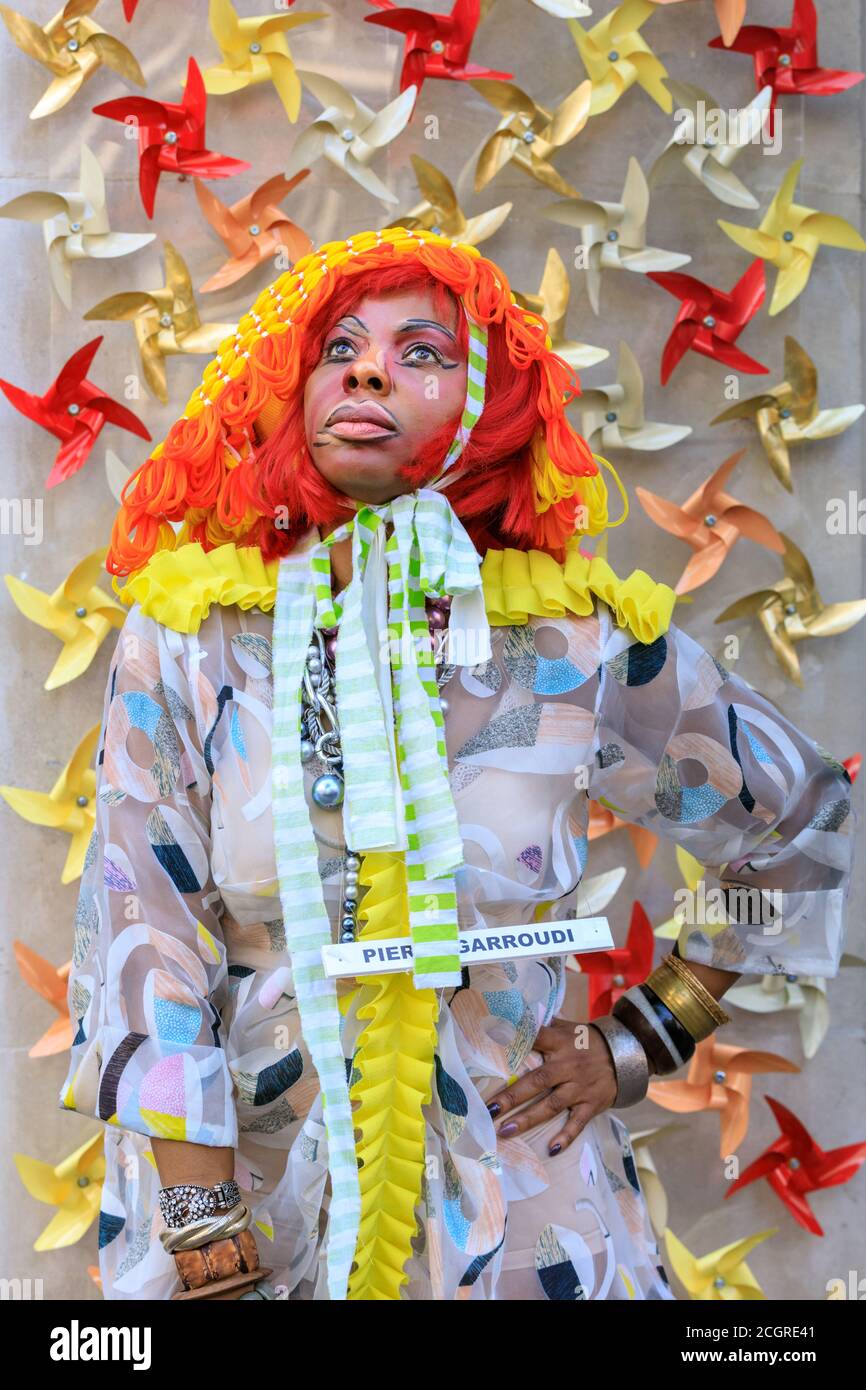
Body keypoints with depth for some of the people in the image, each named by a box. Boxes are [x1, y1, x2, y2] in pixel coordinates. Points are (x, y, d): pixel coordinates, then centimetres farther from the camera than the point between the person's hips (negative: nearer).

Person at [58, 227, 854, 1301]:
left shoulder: (582, 645, -10)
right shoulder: (187, 636, -9)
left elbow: (802, 830, 4)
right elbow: (148, 943, -8)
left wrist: (638, 1043, 2)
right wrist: (200, 1225, -11)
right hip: (254, 1196, 1)